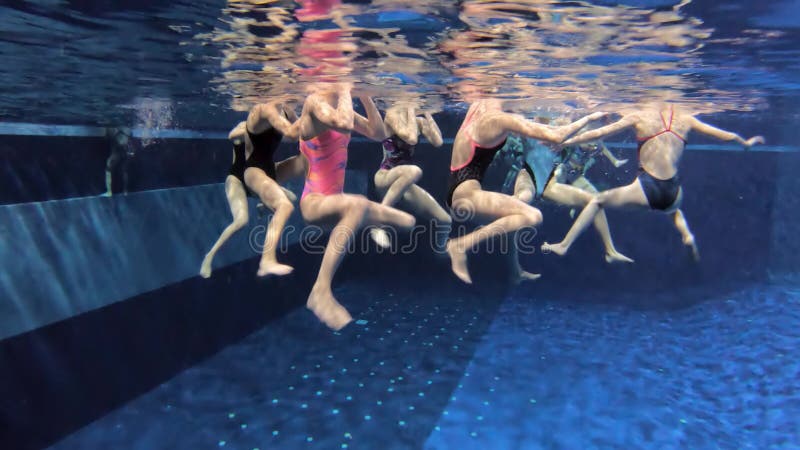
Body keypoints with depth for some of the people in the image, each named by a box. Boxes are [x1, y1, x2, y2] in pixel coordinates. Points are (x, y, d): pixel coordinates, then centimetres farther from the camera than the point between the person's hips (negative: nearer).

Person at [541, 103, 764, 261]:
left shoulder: (640, 115, 0)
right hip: (673, 195, 4)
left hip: (647, 190, -4)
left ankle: (563, 246, 12)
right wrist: (747, 142, 40)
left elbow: (599, 133, -2)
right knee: (674, 209, 41)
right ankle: (687, 235, 12)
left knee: (598, 201, 15)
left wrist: (564, 142, 6)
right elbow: (725, 135, 20)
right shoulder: (685, 117, 10)